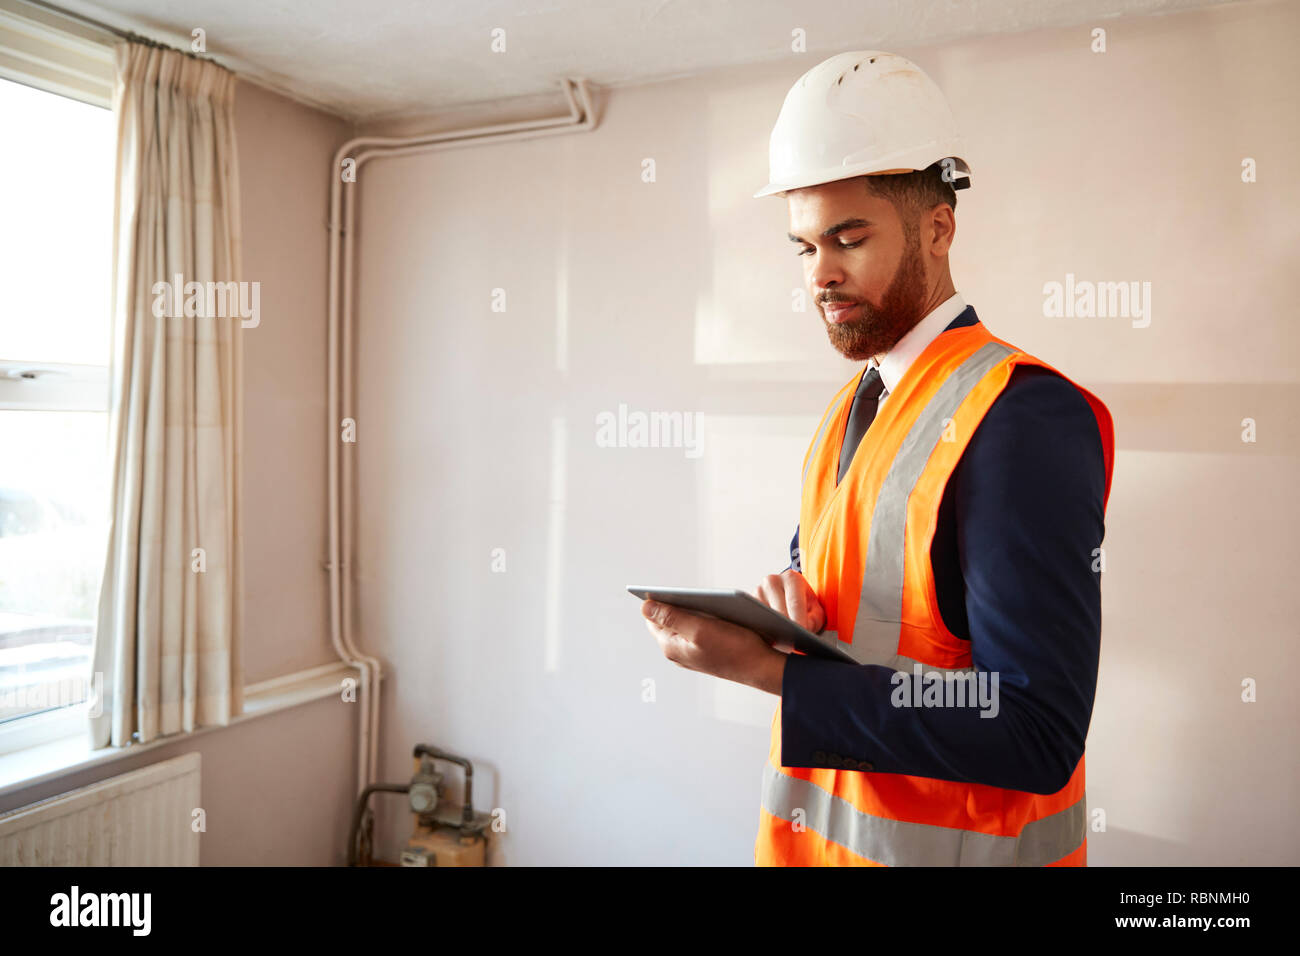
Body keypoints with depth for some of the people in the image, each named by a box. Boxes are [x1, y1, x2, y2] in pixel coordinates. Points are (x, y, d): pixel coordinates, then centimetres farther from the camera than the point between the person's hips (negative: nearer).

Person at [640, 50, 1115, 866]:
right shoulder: (852, 406, 5)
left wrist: (767, 670, -27)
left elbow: (1037, 737, -26)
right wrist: (790, 609, -9)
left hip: (956, 841, -7)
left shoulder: (1026, 418, -21)